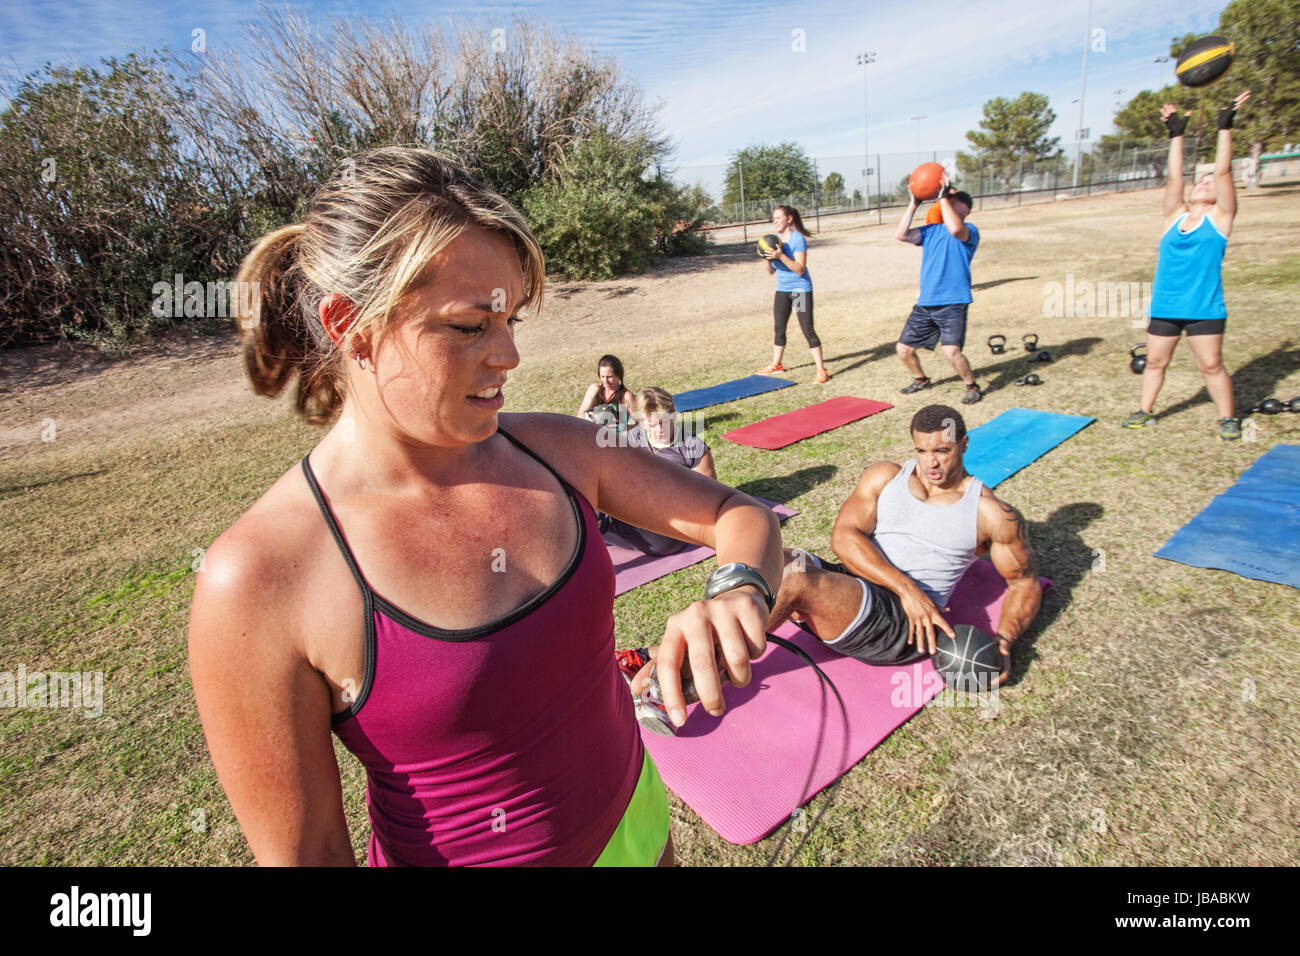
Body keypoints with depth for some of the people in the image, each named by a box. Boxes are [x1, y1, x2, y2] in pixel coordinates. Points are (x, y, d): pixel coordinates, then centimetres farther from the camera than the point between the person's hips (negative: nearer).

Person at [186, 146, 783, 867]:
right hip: (463, 851, -4)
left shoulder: (558, 449, -13)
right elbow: (303, 851, -17)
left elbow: (740, 516, -5)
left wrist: (741, 593, -26)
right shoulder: (259, 582, -25)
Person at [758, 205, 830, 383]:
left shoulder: (798, 239, -15)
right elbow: (771, 271, 6)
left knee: (808, 330, -8)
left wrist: (780, 256, -32)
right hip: (782, 289, 7)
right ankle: (776, 365, 30)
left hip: (801, 289, -7)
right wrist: (768, 259, -15)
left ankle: (821, 370, -1)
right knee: (778, 328, 14)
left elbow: (800, 269, -23)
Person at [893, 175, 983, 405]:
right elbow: (901, 235, 0)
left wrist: (944, 196, -18)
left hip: (953, 303, -6)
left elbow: (955, 229, -26)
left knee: (951, 351, -22)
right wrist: (914, 203, -1)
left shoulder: (970, 232, -2)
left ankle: (972, 386, 5)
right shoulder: (930, 230, 15)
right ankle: (920, 380, 36)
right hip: (925, 304, 6)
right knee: (904, 349, 7)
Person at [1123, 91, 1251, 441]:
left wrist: (1225, 128, -6)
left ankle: (1228, 418, 13)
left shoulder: (1219, 218, 3)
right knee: (1155, 361, 9)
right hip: (1164, 306, 3)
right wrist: (1176, 135, 10)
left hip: (1203, 308, -3)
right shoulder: (1175, 216, 11)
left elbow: (1223, 172, -5)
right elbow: (1174, 177, 6)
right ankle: (1145, 411, 23)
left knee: (1211, 364, -1)